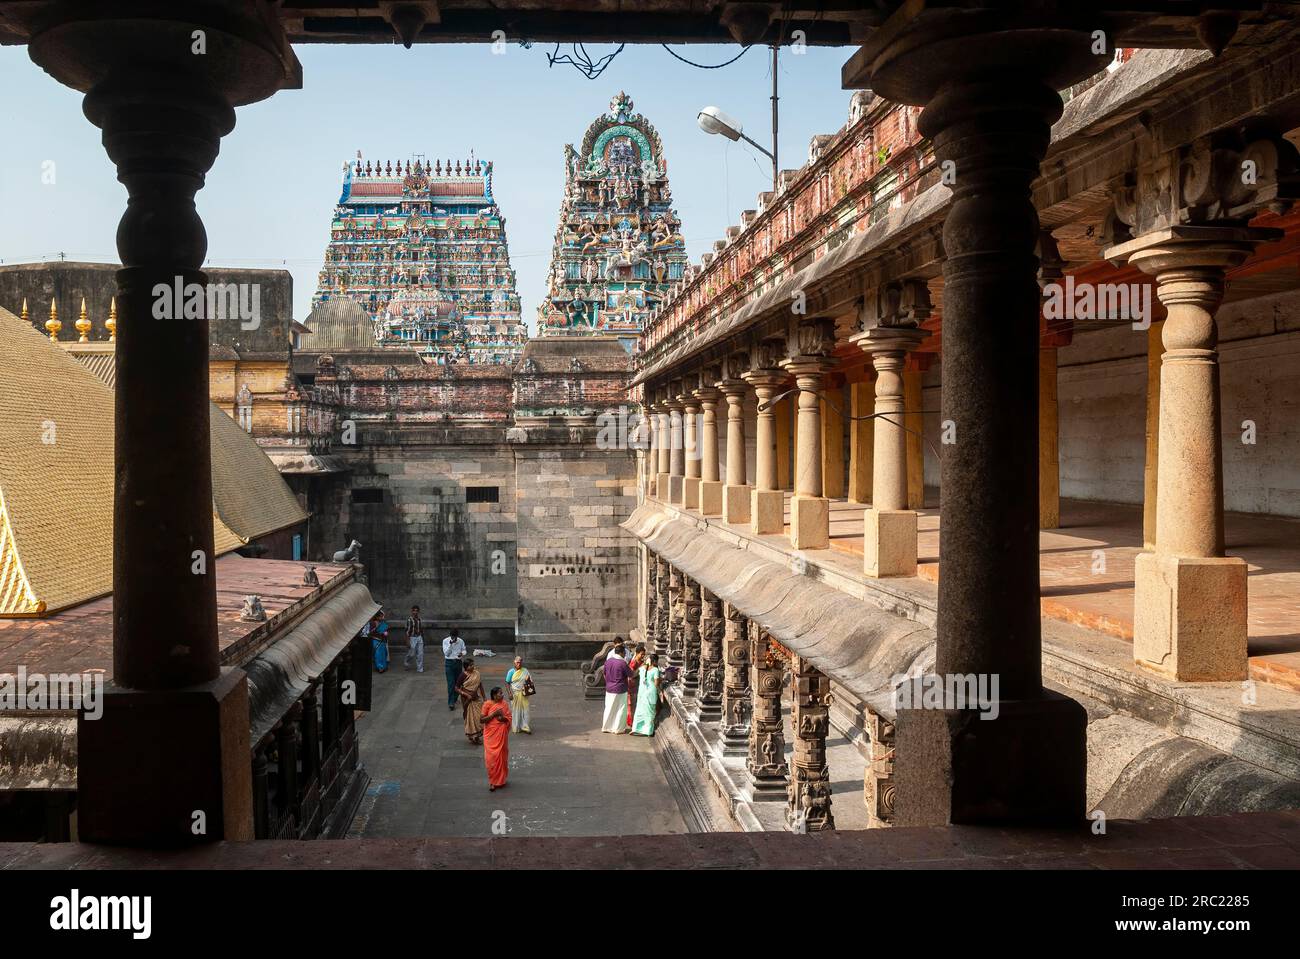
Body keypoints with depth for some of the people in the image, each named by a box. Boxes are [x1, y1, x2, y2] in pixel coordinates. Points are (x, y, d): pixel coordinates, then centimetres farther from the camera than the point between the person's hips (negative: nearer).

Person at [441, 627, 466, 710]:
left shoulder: (461, 641, -1)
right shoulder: (445, 641, -8)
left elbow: (464, 650, 8)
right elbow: (446, 653, -12)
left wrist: (462, 654, -15)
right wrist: (450, 644, -24)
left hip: (458, 662, 3)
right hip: (449, 663, -3)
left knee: (458, 682, 10)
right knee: (451, 683, -8)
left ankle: (454, 699, 27)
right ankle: (451, 702, -9)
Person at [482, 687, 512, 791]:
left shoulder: (505, 704, 0)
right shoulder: (487, 704, -7)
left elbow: (509, 719, 3)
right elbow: (482, 720, -9)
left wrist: (503, 718, -18)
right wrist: (494, 714, -19)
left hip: (501, 734, 2)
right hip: (490, 734, -2)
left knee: (501, 756, 8)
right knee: (491, 758, -3)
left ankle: (500, 780, 23)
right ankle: (492, 781, 11)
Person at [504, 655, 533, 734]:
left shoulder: (525, 671, 6)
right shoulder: (511, 671, -4)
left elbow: (530, 681, 13)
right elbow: (507, 683, -4)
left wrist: (528, 680, -11)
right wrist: (510, 693, -13)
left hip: (524, 694, 3)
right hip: (515, 694, -3)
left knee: (525, 710, 1)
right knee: (515, 710, 4)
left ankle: (525, 727, 7)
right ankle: (516, 727, 16)